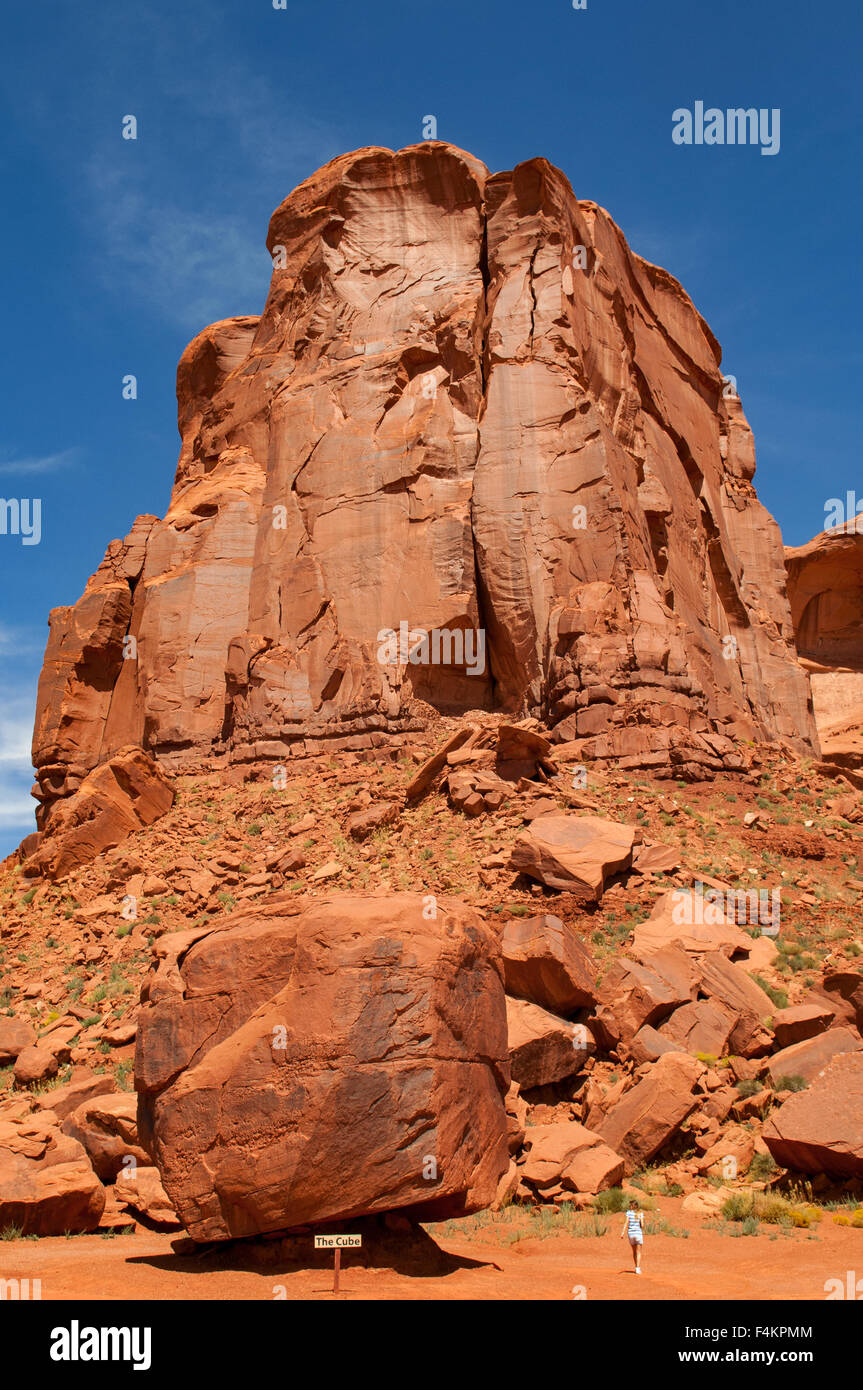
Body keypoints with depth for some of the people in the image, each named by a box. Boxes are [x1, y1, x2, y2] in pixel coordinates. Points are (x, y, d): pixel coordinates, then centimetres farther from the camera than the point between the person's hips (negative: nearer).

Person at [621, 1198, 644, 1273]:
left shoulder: (629, 1212, -4)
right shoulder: (641, 1213, -2)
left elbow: (626, 1223, -13)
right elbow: (642, 1225, -8)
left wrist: (623, 1232, -17)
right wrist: (642, 1232, 11)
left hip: (631, 1233, 1)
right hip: (638, 1233, -1)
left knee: (634, 1252, 18)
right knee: (638, 1252, 3)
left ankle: (637, 1267, 26)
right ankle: (638, 1268, -10)